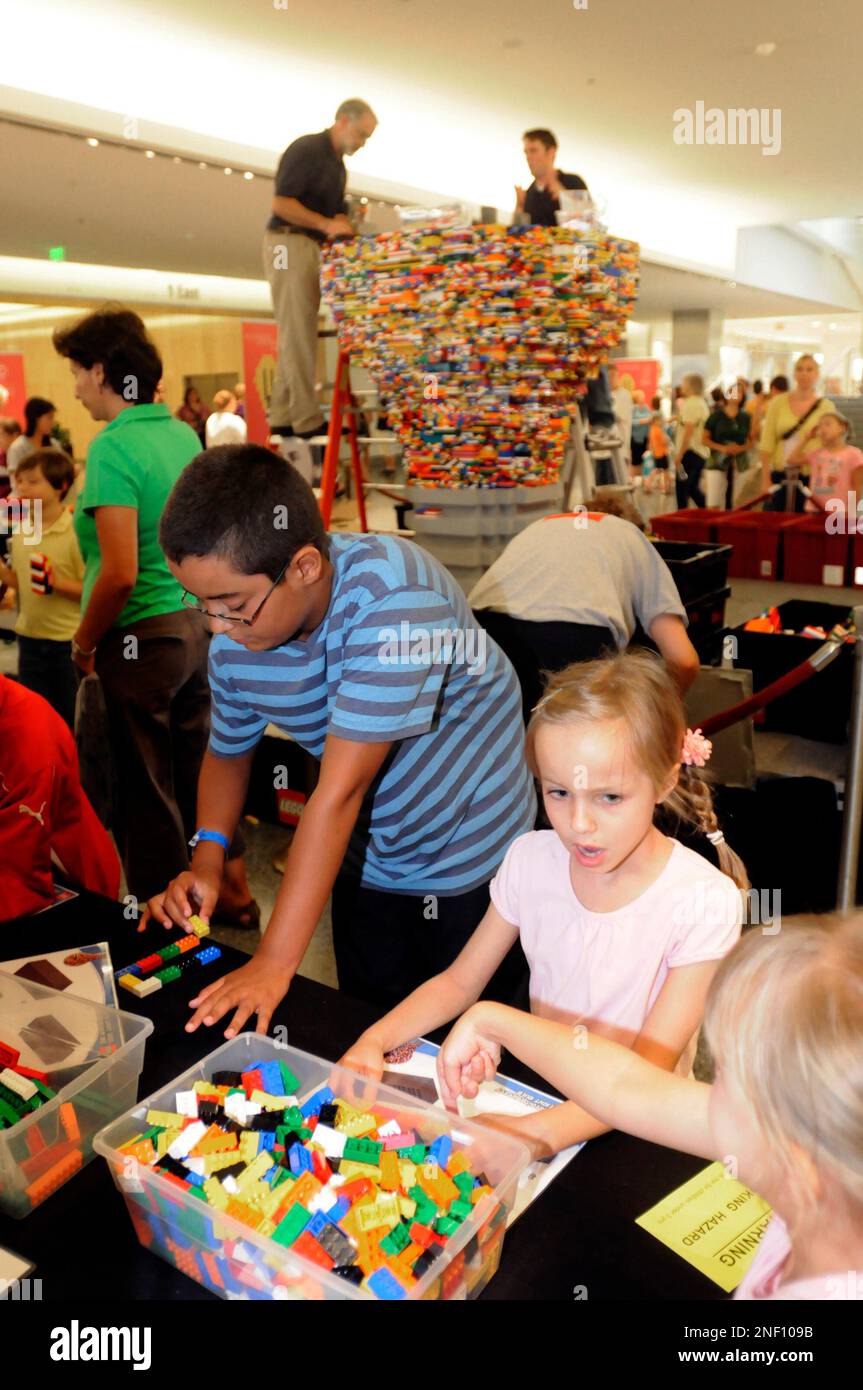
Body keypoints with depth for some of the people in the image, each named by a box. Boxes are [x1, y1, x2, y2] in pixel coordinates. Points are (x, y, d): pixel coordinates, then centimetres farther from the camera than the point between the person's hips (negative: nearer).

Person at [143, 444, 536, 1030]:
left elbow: (340, 790, -35)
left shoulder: (390, 592, -34)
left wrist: (273, 965, -32)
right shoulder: (233, 645, -14)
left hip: (470, 853, -5)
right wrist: (207, 860, -11)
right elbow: (228, 752, 7)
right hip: (367, 857, 5)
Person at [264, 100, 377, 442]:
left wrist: (342, 224, 6)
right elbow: (281, 203, -16)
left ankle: (281, 417, 12)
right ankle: (307, 419, -11)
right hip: (289, 243, -9)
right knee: (297, 334, -10)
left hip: (312, 247, 9)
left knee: (297, 336, 8)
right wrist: (326, 224, -19)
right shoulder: (306, 150, -9)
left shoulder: (337, 164, 19)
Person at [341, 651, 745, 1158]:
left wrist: (537, 1134, -36)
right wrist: (375, 1040, -13)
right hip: (536, 1094, 2)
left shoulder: (704, 902, -18)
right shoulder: (532, 860, -6)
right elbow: (457, 983, 4)